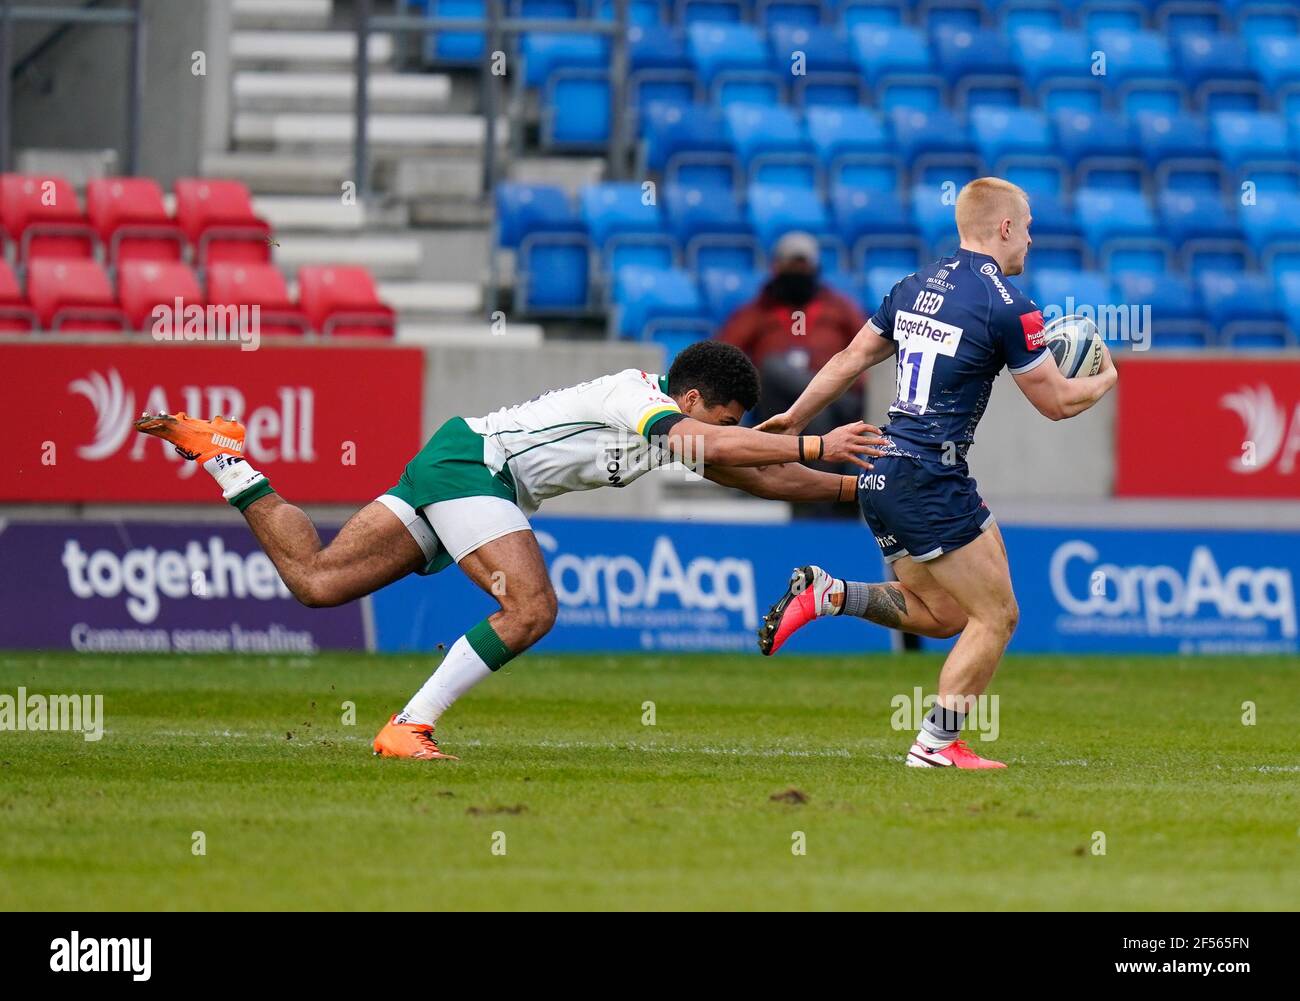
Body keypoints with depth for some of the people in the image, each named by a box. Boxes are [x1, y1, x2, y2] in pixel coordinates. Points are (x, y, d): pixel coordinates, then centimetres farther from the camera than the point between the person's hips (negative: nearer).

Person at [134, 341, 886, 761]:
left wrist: (851, 485, 14)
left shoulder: (674, 430, 12)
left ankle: (223, 455, 18)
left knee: (316, 580, 8)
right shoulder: (641, 400, -16)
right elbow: (718, 447, -32)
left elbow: (756, 476, 20)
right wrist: (817, 445, -31)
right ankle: (409, 728, -20)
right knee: (532, 609, -23)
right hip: (470, 462, -10)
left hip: (465, 468, 10)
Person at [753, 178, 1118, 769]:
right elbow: (1055, 402, -4)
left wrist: (793, 421, 28)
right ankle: (938, 744, -2)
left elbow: (849, 361, 17)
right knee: (996, 616, 1)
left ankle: (828, 595, 4)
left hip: (879, 477, 8)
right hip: (932, 483, -8)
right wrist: (1104, 379, 16)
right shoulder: (1005, 305, -11)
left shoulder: (915, 287, 11)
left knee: (942, 615, 19)